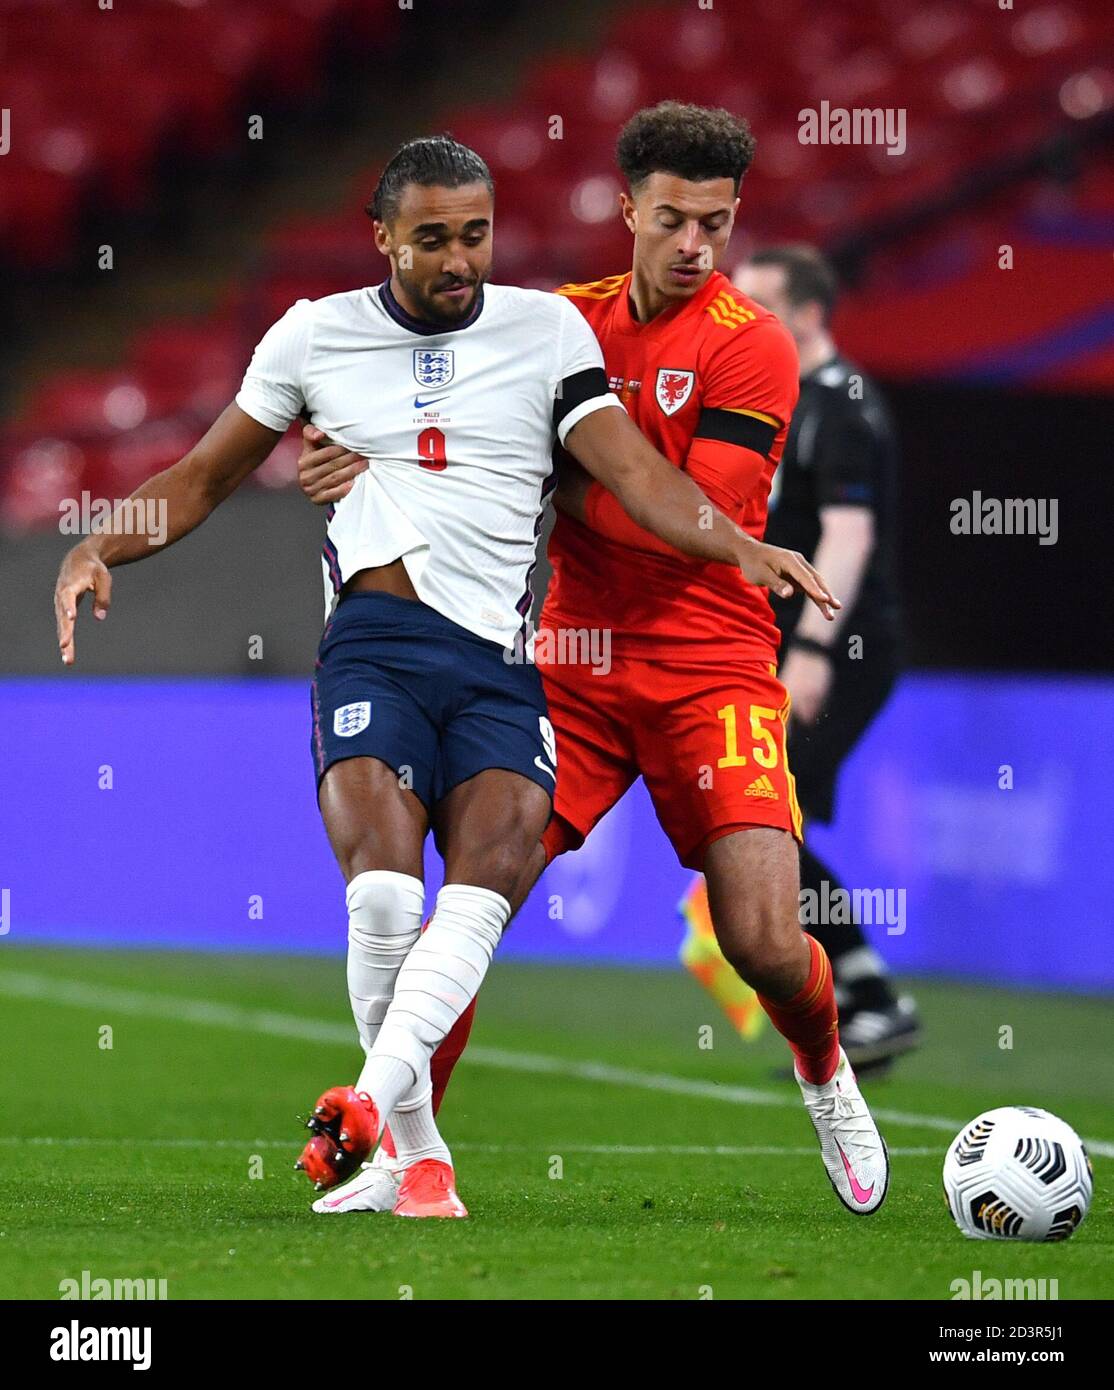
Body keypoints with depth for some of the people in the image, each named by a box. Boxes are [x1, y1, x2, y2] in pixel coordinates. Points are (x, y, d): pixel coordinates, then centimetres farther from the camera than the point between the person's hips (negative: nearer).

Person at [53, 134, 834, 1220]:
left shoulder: (547, 329, 12)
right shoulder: (316, 335, 13)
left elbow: (635, 473, 3)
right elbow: (204, 478, 21)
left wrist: (739, 547, -14)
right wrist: (99, 548, 5)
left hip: (503, 655, 1)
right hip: (376, 643, -1)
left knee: (482, 884, -24)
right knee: (383, 890, -22)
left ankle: (366, 1106, -36)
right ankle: (416, 1148, -12)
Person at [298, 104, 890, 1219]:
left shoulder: (752, 348, -8)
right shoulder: (569, 319, 6)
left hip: (711, 663, -3)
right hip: (574, 660, 3)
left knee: (765, 941, -14)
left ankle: (825, 1075, 20)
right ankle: (401, 1150, 3)